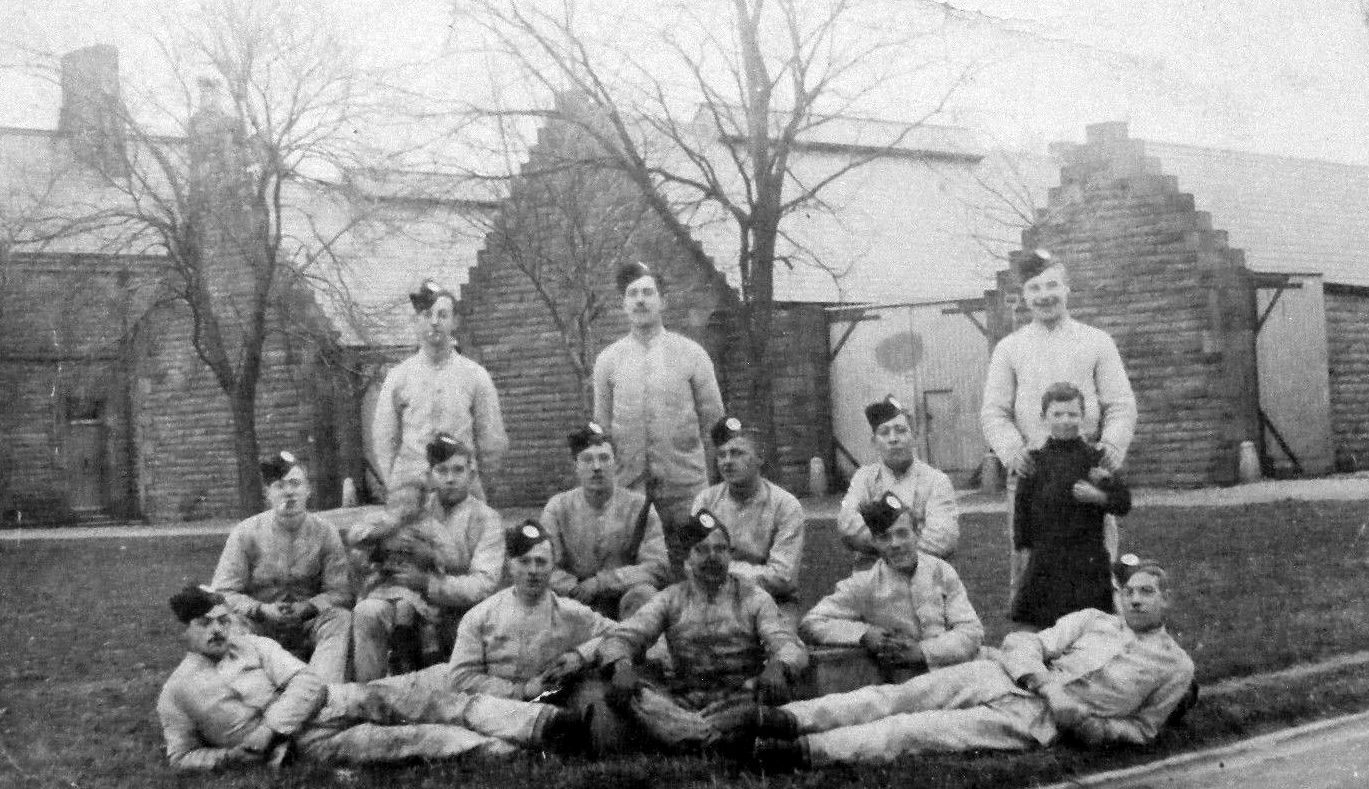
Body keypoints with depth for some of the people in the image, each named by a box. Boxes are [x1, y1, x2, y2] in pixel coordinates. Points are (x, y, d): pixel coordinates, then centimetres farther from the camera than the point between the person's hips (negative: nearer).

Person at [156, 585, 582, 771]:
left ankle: (542, 723, -31)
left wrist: (270, 728, -12)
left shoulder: (255, 646, 15)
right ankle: (506, 752, -38)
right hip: (313, 743, -3)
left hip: (332, 702, 3)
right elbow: (182, 757, 12)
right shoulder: (174, 693, 9)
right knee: (416, 739, -25)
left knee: (425, 691, -21)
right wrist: (230, 755, -7)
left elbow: (307, 683, 3)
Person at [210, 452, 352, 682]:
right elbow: (223, 592, -4)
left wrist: (308, 607, -21)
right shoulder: (246, 533, -2)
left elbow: (339, 593, -1)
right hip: (259, 626, -1)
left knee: (341, 619, -28)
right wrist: (261, 609, -21)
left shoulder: (325, 533, 0)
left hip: (307, 626, 1)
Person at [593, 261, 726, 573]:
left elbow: (712, 417, 8)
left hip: (684, 482, -1)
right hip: (628, 485, 1)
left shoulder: (691, 354, 3)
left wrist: (679, 450, 8)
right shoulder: (608, 360, 8)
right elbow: (602, 424, 13)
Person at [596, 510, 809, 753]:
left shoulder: (752, 597, 8)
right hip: (684, 700, 1)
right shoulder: (670, 599, 12)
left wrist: (778, 667, -28)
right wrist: (622, 666, -20)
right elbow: (621, 639, 5)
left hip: (738, 700, -1)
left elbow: (790, 645, -3)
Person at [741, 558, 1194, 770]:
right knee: (902, 696, -19)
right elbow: (1026, 643, 9)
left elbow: (1141, 730, 9)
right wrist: (1042, 682, -12)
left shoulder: (1175, 666, 10)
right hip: (1006, 678, 4)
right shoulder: (1092, 620, 18)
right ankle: (790, 720, -29)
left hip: (1034, 719, -4)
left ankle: (805, 752, -37)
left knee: (925, 730, -24)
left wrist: (1090, 725, -10)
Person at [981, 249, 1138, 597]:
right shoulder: (1009, 348, 12)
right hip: (1028, 474, 0)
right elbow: (993, 412, 7)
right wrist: (1011, 447, -12)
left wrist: (1112, 443, -12)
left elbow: (1121, 405, 7)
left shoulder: (1097, 342, 11)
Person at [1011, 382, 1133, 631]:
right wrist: (1023, 546, 2)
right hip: (1045, 554, 1)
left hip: (1088, 555, 0)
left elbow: (1124, 503, 0)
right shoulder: (1035, 461, 3)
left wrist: (1098, 496, -17)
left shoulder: (1095, 459, 1)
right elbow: (1022, 506, 6)